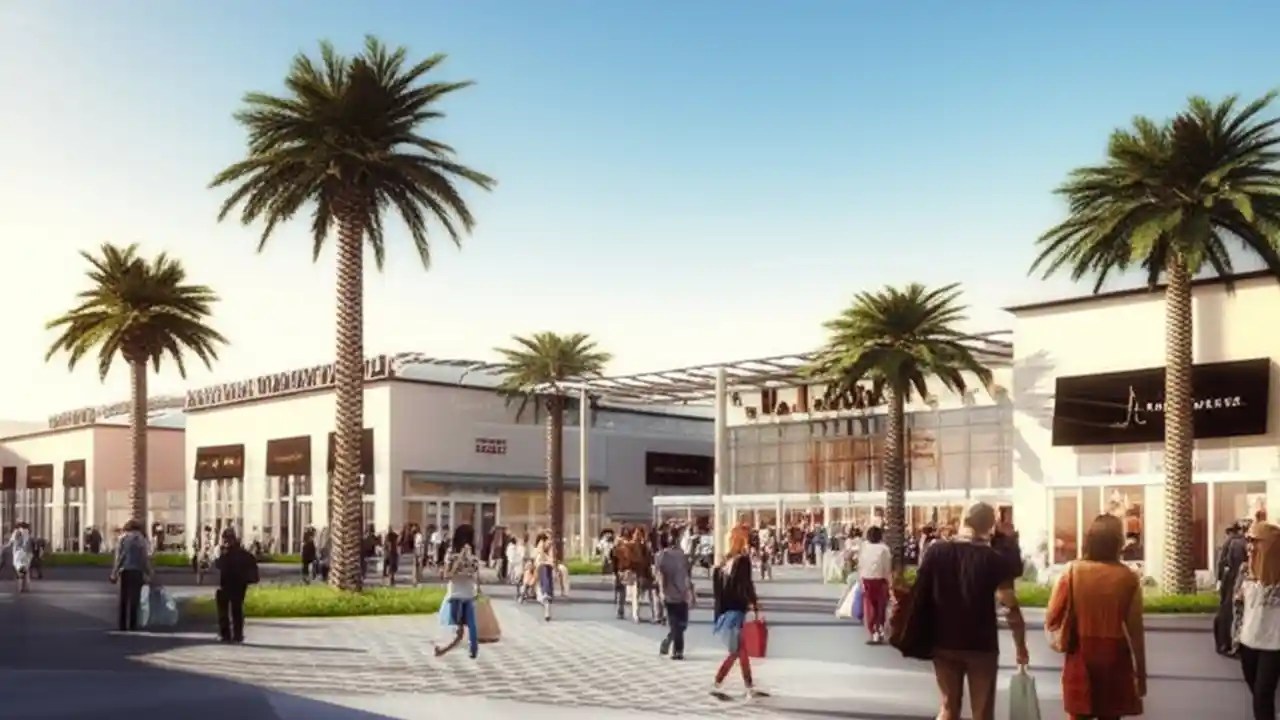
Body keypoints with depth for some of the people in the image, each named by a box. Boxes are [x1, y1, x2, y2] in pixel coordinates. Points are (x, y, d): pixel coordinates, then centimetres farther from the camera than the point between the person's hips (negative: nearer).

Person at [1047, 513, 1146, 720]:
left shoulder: (1073, 571, -5)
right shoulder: (1128, 578, -8)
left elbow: (1052, 620, -7)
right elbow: (1135, 630, -6)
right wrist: (1141, 672, 3)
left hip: (1081, 657, 0)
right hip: (1115, 658, 0)